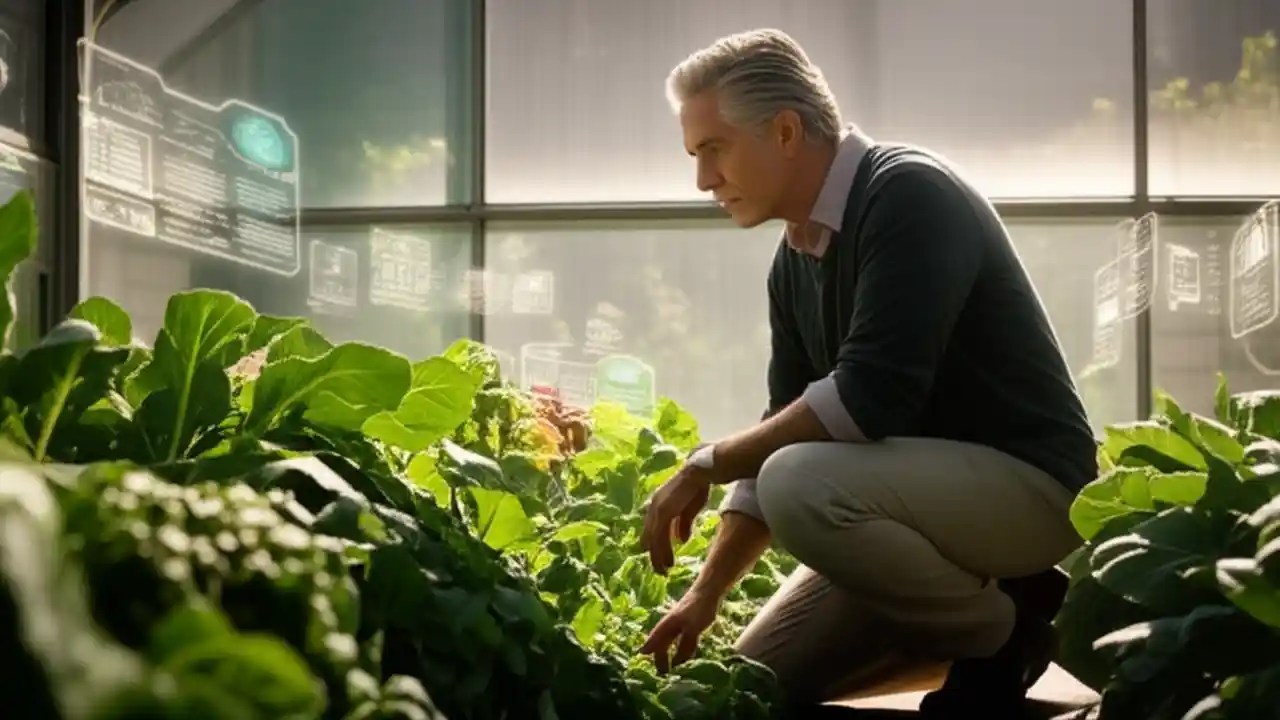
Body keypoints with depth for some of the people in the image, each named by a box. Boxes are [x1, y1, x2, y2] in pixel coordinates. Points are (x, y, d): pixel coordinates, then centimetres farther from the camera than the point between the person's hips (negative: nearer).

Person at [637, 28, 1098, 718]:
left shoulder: (910, 194, -19)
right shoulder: (794, 261, 7)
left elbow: (871, 397, -29)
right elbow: (787, 436, 10)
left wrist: (708, 463, -19)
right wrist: (705, 594, 2)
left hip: (1026, 480, -9)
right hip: (924, 491, 9)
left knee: (805, 489, -32)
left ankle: (1005, 631, -9)